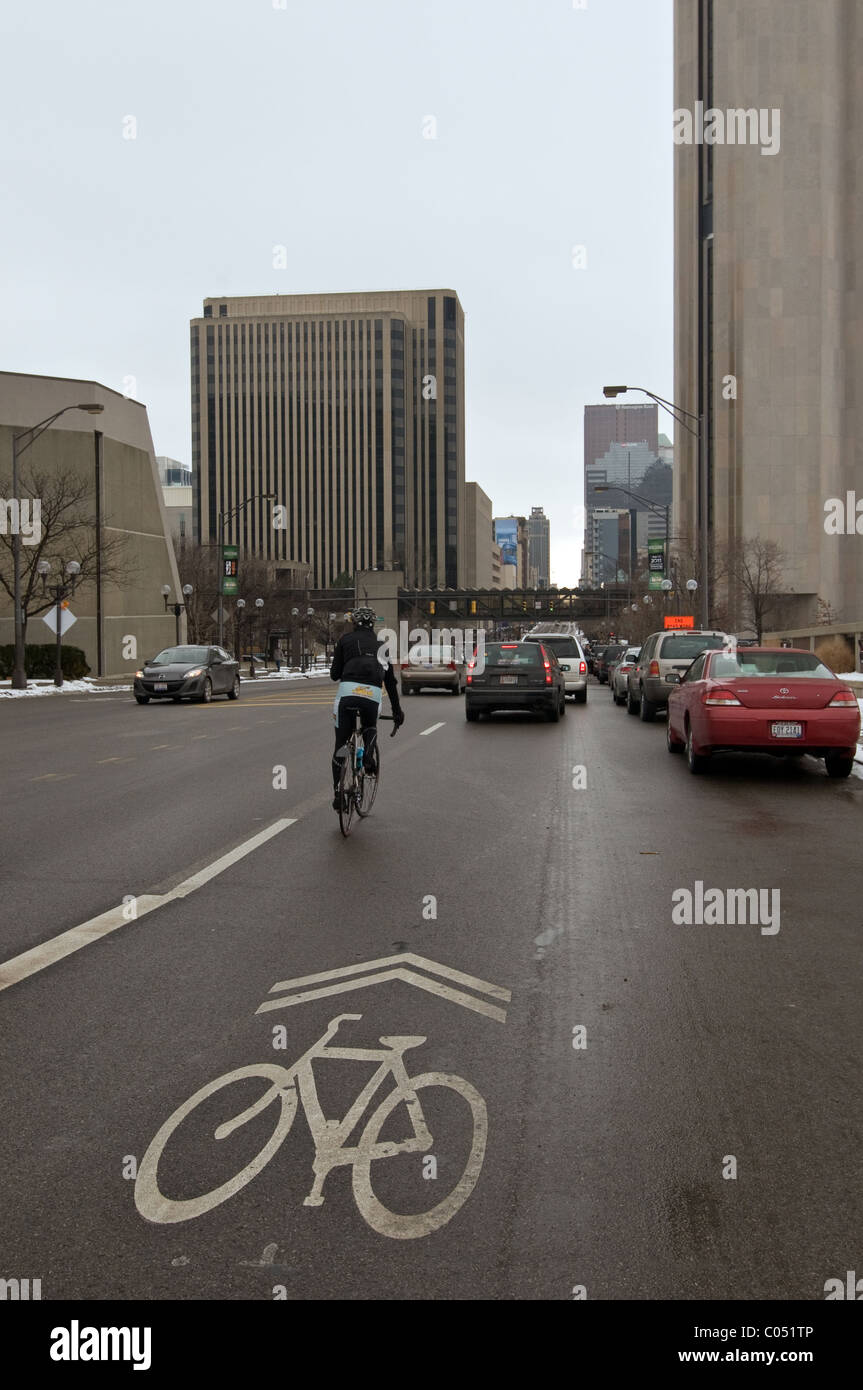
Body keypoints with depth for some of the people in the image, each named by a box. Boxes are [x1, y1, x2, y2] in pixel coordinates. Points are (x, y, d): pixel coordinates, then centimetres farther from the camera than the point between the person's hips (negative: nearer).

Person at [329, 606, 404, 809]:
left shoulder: (345, 640, 16)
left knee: (341, 744, 9)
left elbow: (335, 674, 10)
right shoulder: (380, 646, 24)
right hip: (373, 693, 2)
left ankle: (338, 793, 7)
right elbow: (391, 681, 26)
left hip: (348, 690, -2)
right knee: (370, 727, 33)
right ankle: (370, 755, 3)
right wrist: (397, 710, 33)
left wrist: (334, 673, 34)